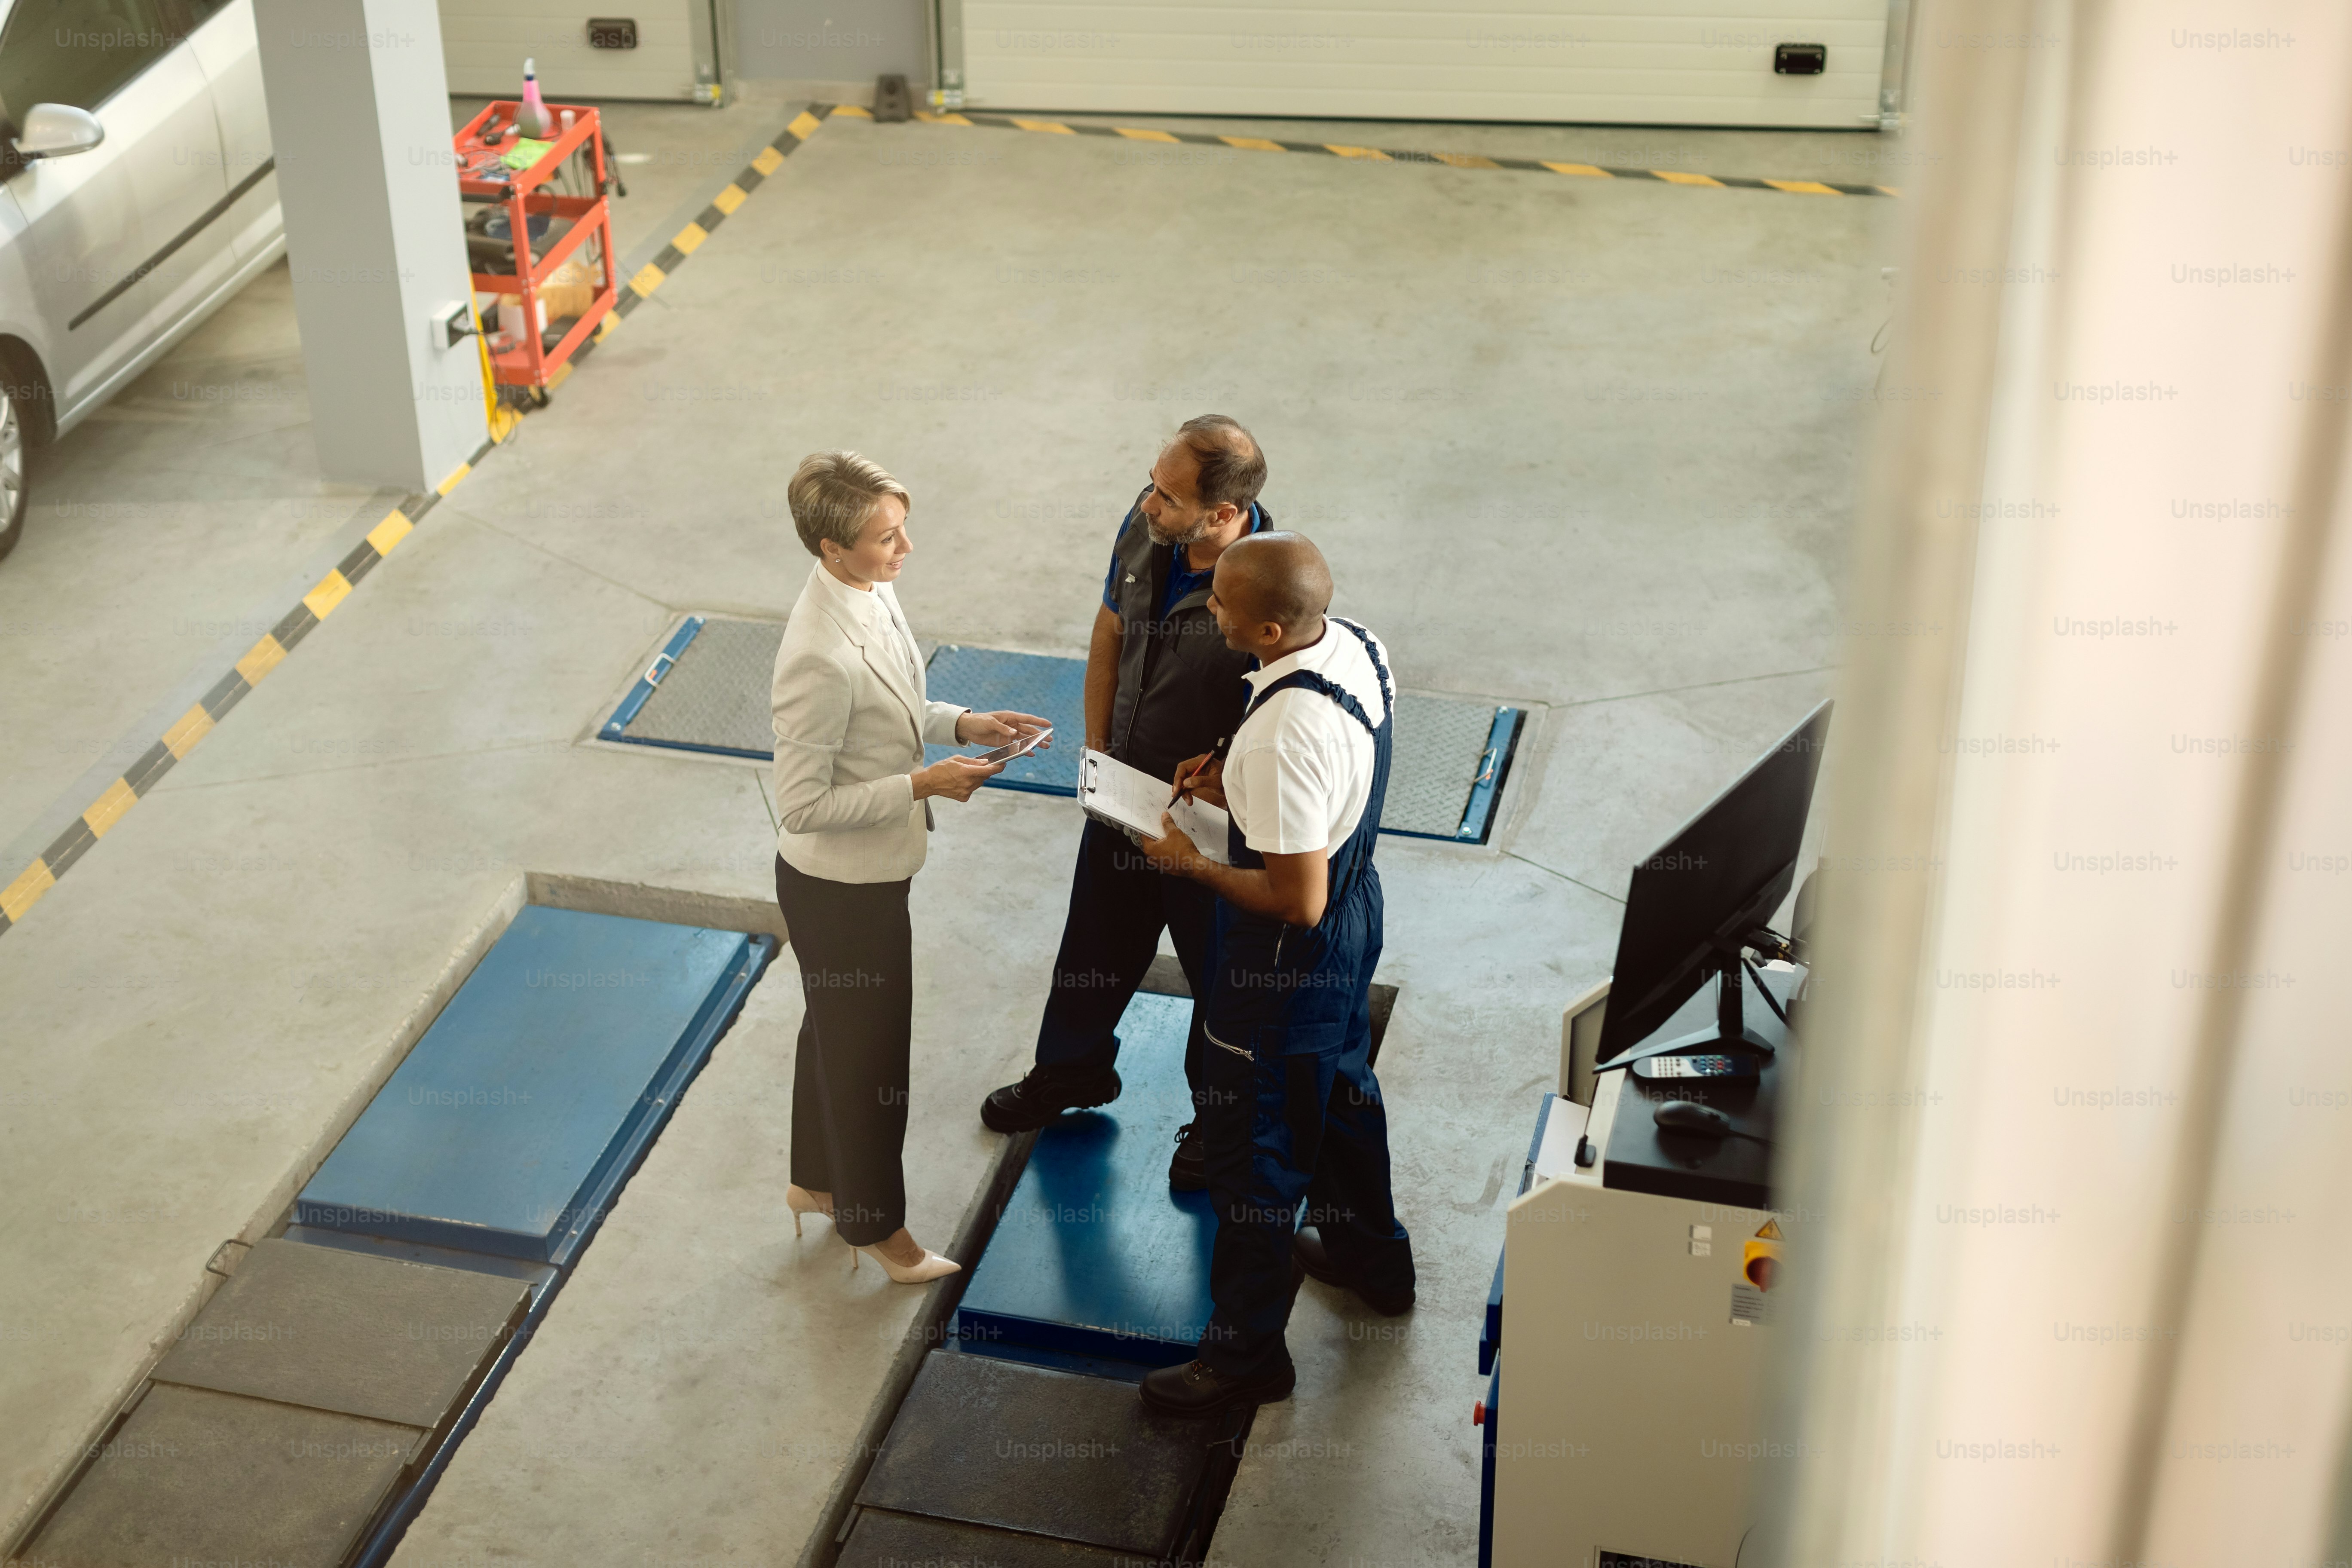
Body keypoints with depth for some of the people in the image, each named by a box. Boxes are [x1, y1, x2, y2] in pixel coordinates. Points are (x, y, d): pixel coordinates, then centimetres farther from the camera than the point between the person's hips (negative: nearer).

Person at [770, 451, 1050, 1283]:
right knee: (867, 1051, 12)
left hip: (862, 871, 9)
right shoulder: (821, 658, -34)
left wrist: (963, 723, -4)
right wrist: (922, 785, -25)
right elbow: (803, 805, -27)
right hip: (842, 884, -9)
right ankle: (875, 1223, 34)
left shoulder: (872, 591, -5)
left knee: (834, 1028, 27)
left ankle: (816, 1181, 50)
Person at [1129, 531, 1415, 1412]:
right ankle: (1371, 1256, 53)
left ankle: (1246, 1353, 24)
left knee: (1252, 1144, 8)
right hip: (1357, 910, 9)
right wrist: (1240, 791, 1)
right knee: (1340, 1086, 30)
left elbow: (1298, 900, -31)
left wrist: (1192, 865, -18)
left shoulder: (1283, 737, -37)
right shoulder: (1358, 646, -9)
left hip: (1292, 958, -9)